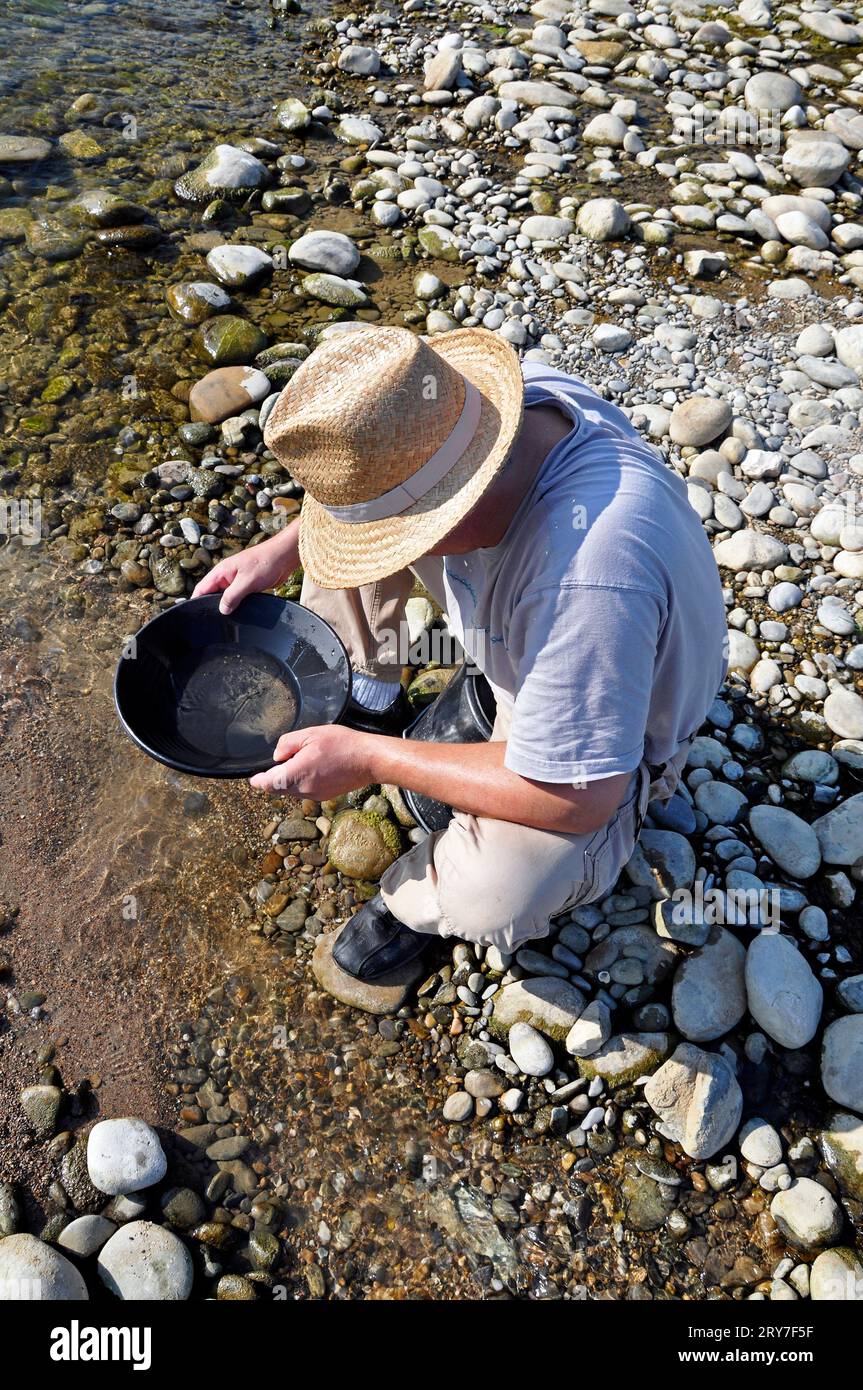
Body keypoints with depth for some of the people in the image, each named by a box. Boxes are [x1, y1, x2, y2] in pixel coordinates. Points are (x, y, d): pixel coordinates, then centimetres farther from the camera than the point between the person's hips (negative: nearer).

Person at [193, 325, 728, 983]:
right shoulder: (483, 398, -23)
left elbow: (579, 799, -35)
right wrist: (282, 549, -11)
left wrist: (372, 760, -28)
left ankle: (417, 894, 5)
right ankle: (370, 698, 13)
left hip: (604, 740, -6)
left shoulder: (587, 574, -46)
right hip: (513, 630, 6)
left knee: (495, 896, -32)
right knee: (355, 494, -3)